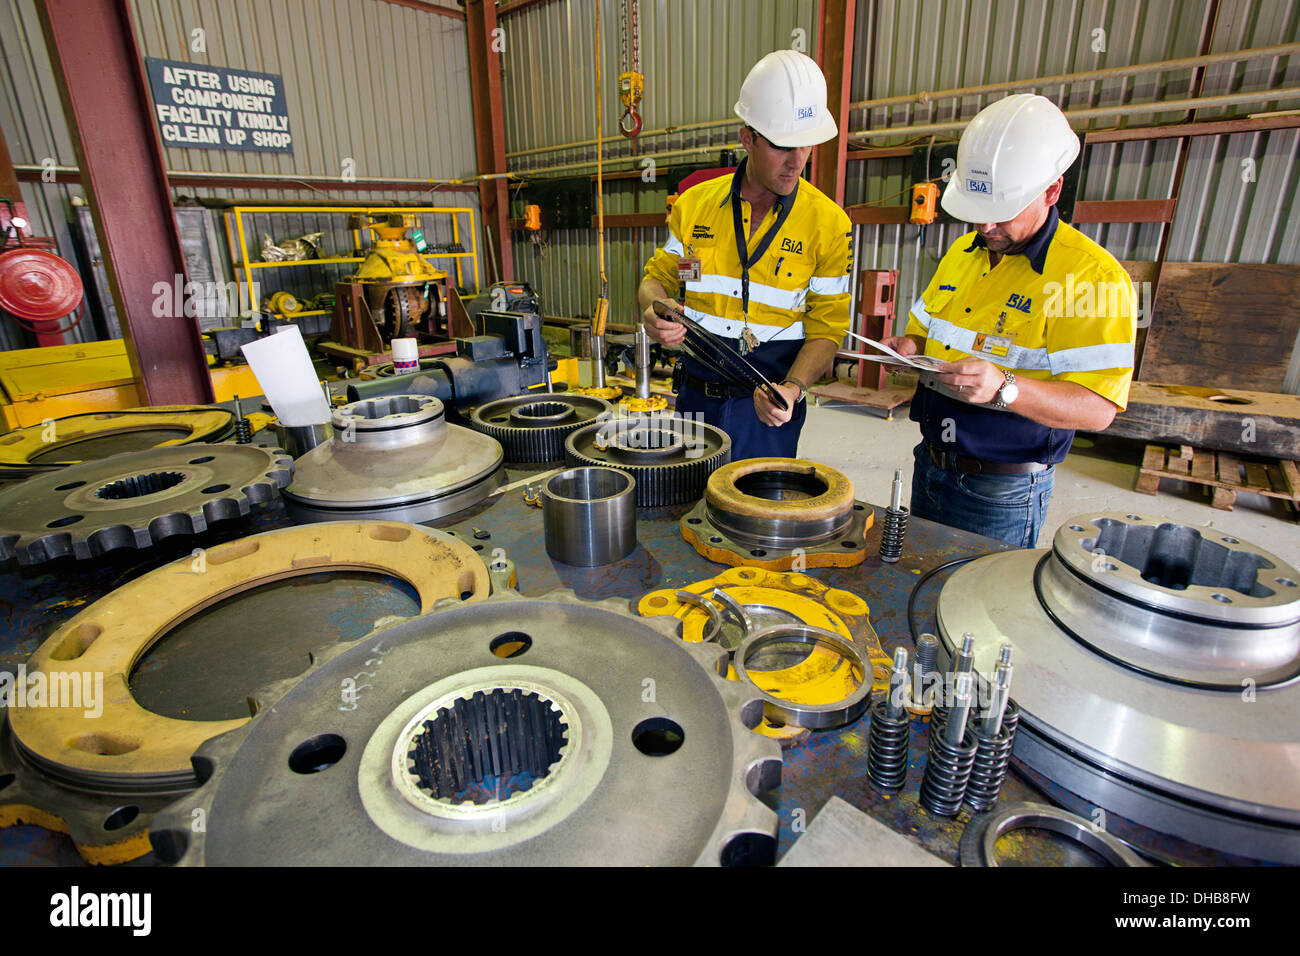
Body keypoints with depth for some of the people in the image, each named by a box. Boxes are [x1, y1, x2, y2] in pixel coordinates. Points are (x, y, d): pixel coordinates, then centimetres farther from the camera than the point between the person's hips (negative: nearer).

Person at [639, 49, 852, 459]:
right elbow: (658, 276, 9)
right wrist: (653, 309, -15)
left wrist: (793, 388, -22)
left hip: (766, 409, -2)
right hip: (694, 398, 3)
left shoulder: (829, 223, -5)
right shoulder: (695, 203, 2)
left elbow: (827, 326, -5)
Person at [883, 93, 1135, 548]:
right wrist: (909, 347, -5)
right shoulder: (962, 252, 8)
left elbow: (1098, 408, -20)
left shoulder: (1090, 274, -15)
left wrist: (1003, 388, -35)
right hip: (929, 465, 7)